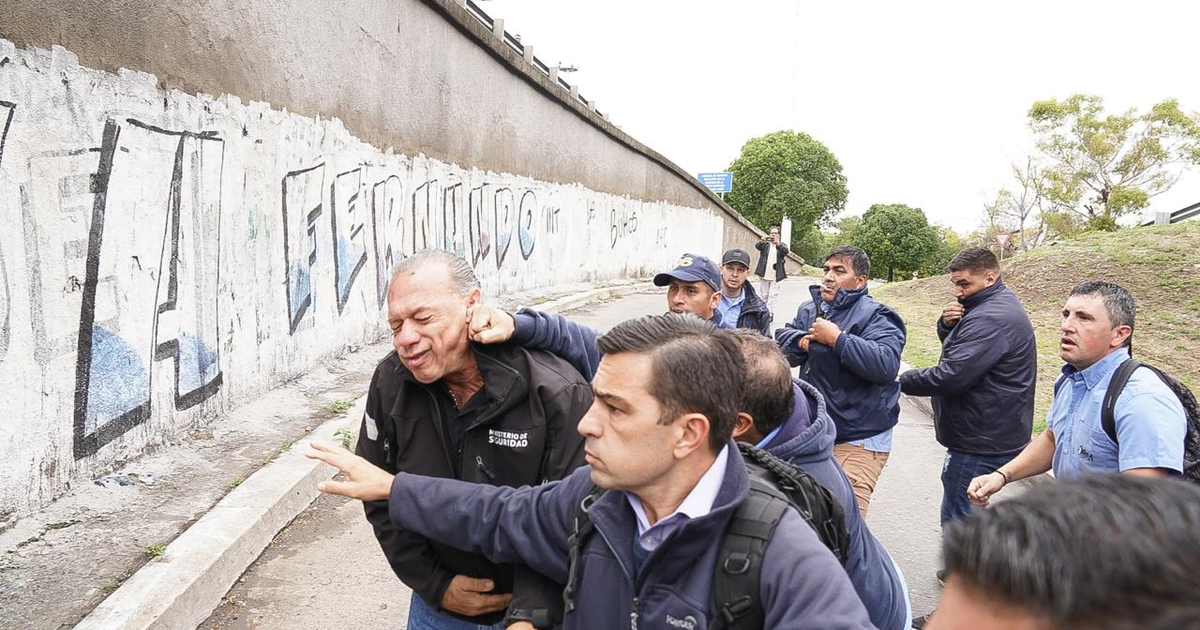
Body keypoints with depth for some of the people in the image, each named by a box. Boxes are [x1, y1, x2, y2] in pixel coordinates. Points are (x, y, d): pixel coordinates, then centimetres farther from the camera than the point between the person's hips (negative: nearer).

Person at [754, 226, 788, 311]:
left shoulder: (782, 245, 11)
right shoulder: (765, 244, 10)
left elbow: (786, 251, -12)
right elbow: (757, 246, -11)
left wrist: (778, 244, -32)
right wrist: (762, 241, -35)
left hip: (776, 275, -1)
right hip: (764, 274, 1)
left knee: (772, 295, -10)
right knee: (764, 295, 6)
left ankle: (768, 312, -12)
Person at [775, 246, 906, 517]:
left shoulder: (875, 316, -12)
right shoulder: (809, 310, 11)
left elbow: (886, 365, -27)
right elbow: (780, 341, 8)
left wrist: (836, 338, -23)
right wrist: (802, 341, -13)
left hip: (859, 441, -7)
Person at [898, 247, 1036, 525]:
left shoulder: (990, 319, -22)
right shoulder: (997, 306, 13)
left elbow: (951, 376, -28)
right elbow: (956, 350, 20)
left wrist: (905, 380, -12)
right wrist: (948, 325, -1)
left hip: (980, 444, -11)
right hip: (989, 436, 11)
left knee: (958, 521, -6)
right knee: (971, 514, 20)